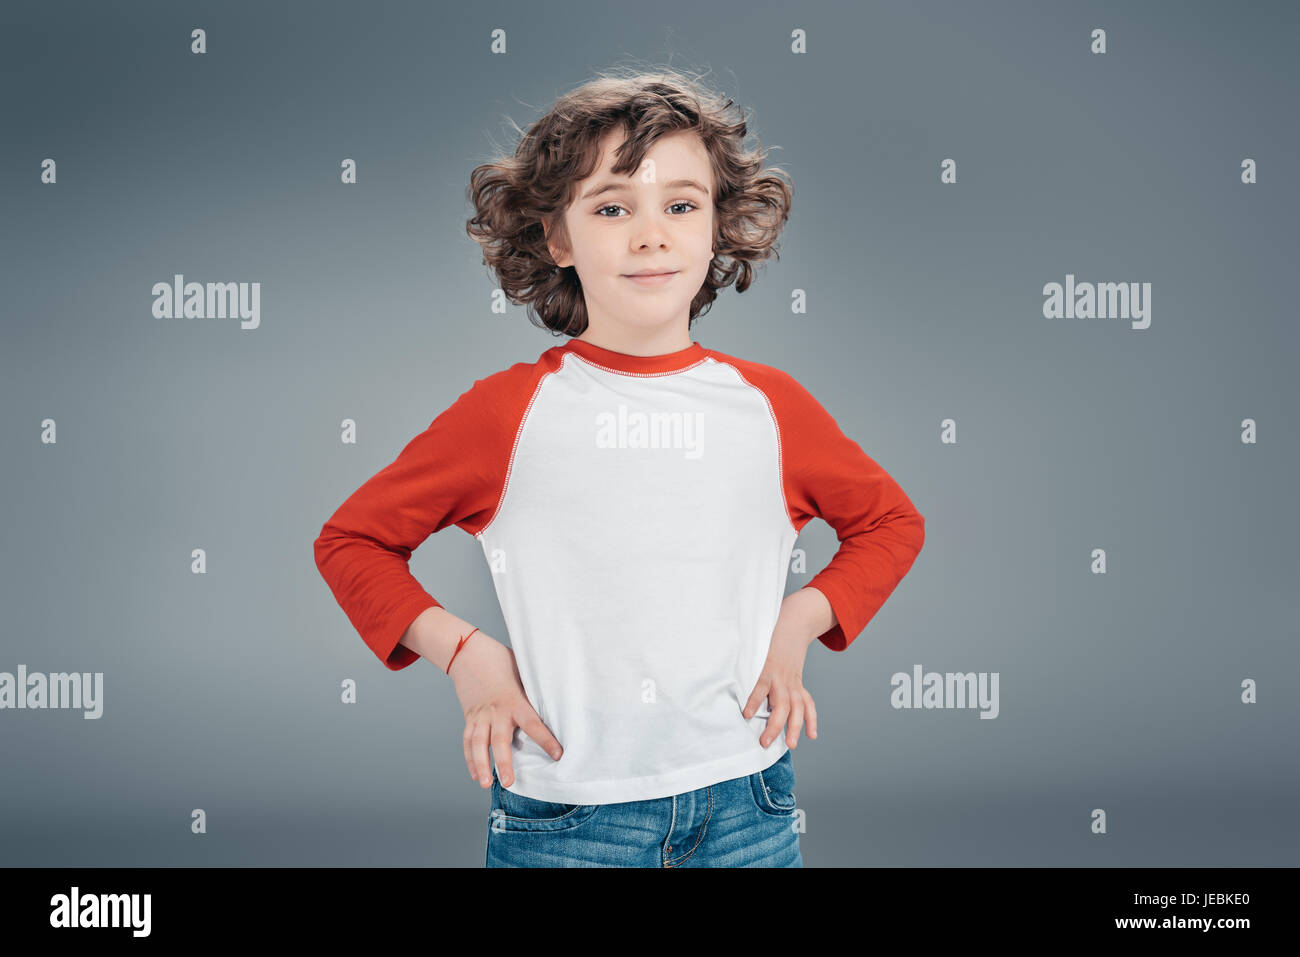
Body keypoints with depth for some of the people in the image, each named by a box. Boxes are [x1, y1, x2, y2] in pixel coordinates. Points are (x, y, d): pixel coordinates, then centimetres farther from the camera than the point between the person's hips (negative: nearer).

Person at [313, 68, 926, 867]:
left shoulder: (771, 406, 2)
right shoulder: (508, 411, -4)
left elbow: (891, 523, 19)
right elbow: (351, 539, 8)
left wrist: (799, 623, 4)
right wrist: (461, 649, -5)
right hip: (563, 821, -2)